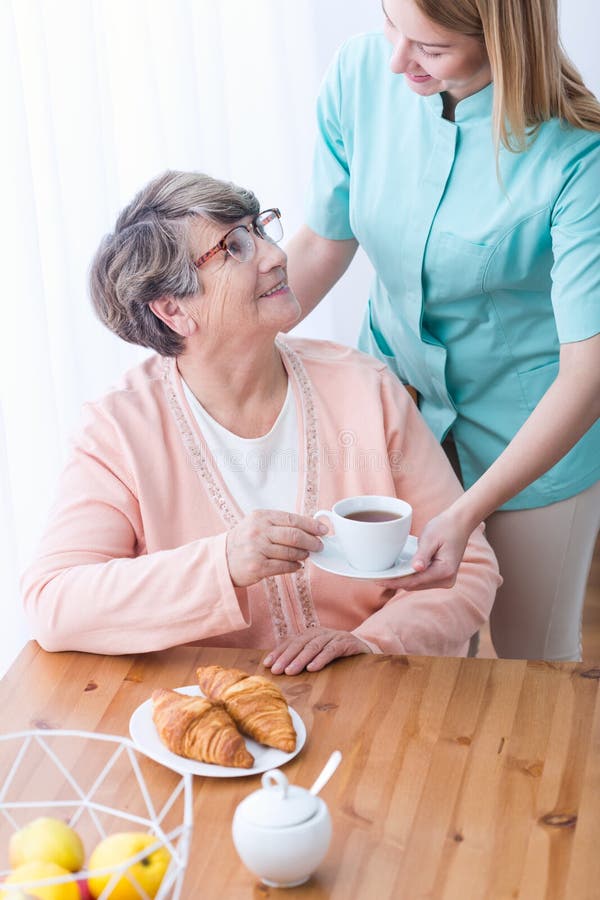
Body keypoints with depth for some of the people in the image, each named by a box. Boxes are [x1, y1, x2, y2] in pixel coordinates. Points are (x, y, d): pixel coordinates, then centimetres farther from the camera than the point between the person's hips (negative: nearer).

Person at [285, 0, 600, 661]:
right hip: (393, 399, 4)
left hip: (533, 431, -3)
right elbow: (323, 241, 0)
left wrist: (469, 511, -32)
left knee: (533, 661, 13)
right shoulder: (359, 73, -13)